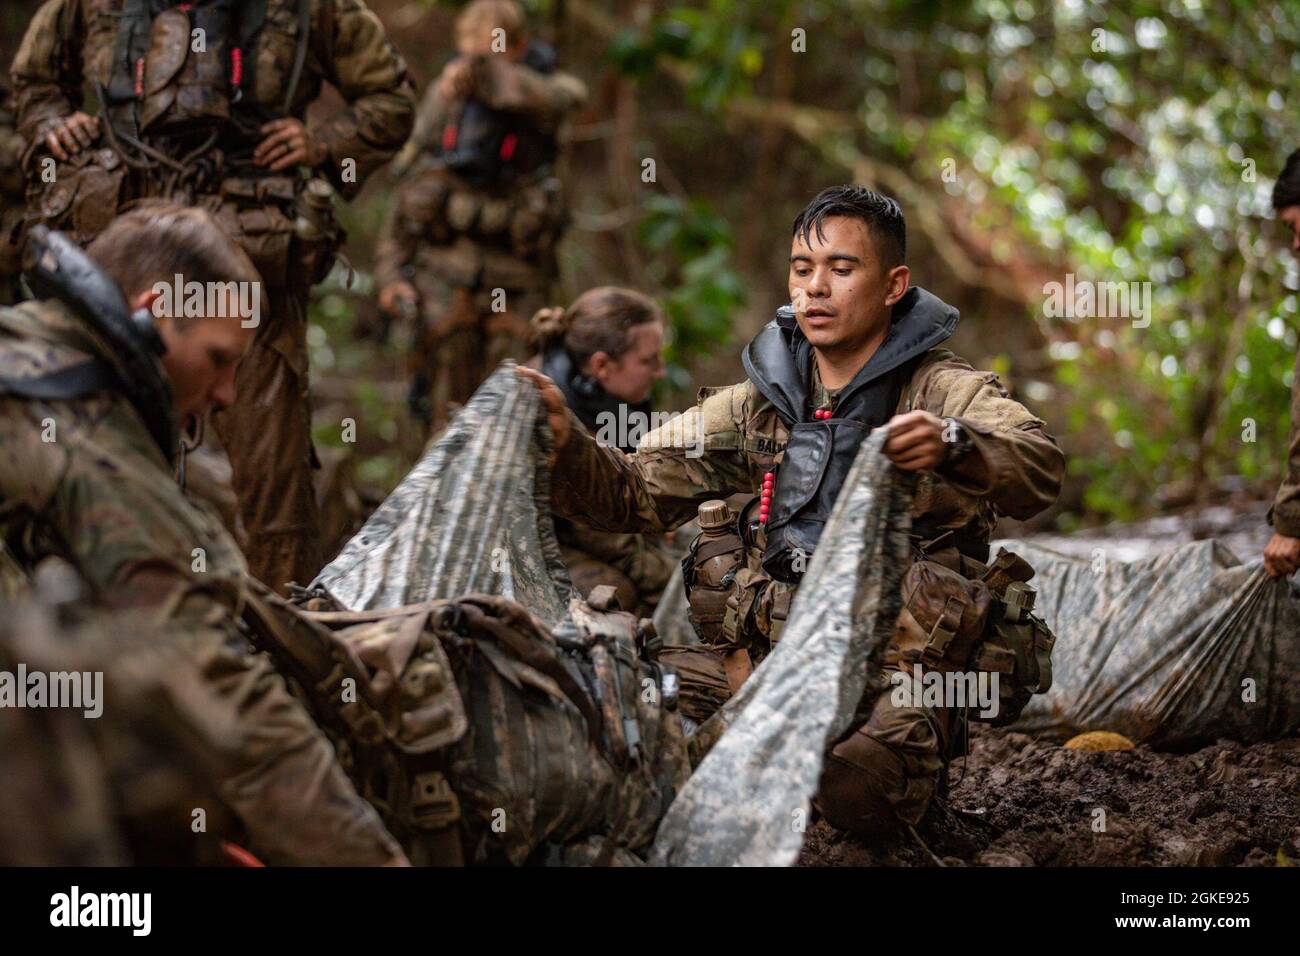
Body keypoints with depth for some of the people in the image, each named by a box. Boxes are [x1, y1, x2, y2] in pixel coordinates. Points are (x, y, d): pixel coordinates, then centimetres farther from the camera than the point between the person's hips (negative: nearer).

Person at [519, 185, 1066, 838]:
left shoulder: (942, 391, 5)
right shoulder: (759, 404, 19)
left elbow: (1039, 472, -15)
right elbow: (634, 492, 12)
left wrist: (952, 445, -38)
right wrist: (565, 443, -10)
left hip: (900, 666, -4)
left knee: (861, 788, -35)